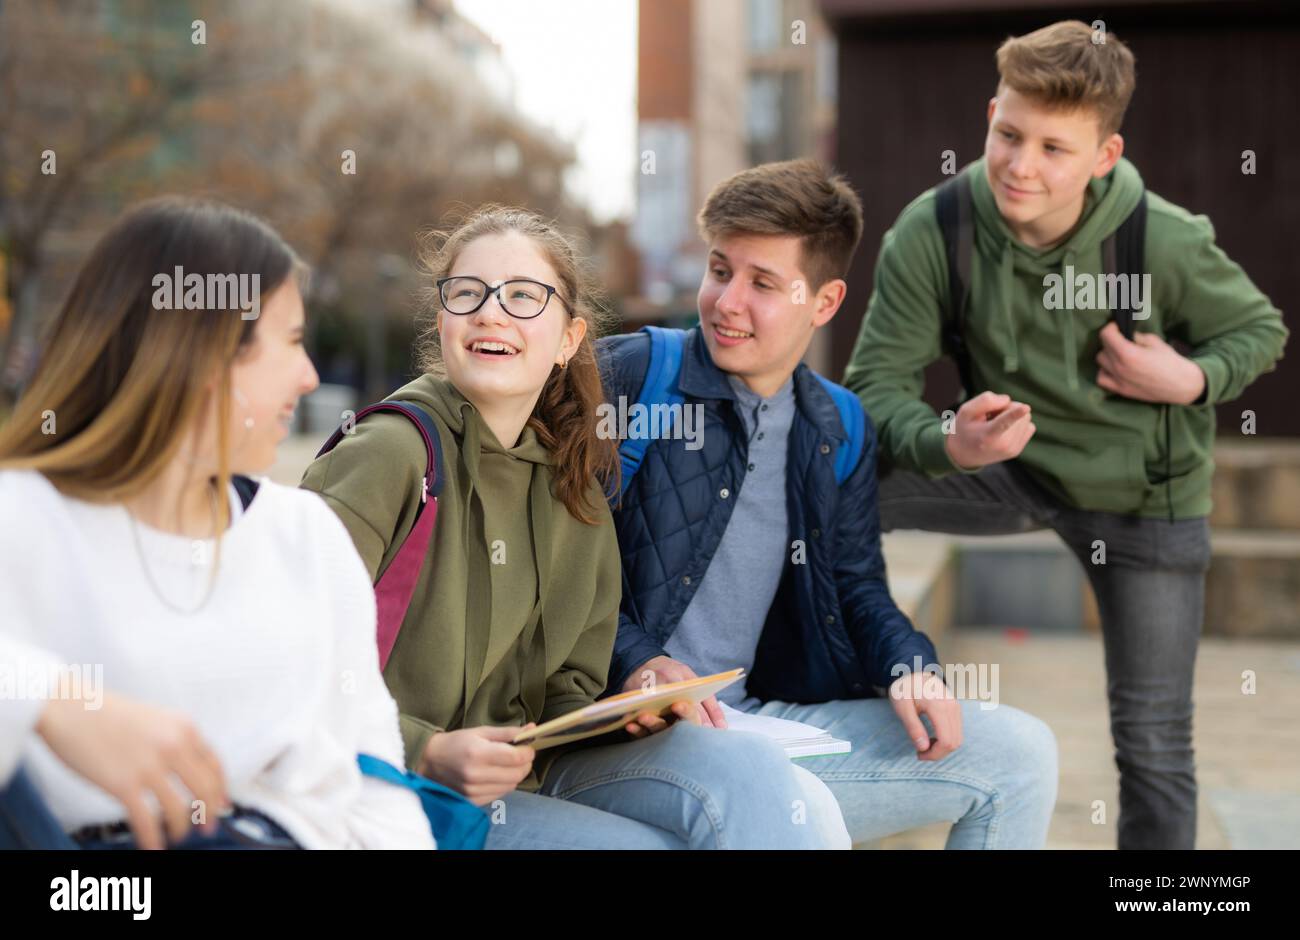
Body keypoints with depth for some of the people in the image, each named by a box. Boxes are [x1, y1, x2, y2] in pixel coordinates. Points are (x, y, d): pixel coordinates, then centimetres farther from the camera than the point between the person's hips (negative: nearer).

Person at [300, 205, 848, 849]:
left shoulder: (573, 483, 8)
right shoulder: (390, 452, -13)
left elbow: (567, 692, 11)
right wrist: (427, 755, -26)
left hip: (529, 774, 6)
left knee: (750, 768, -17)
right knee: (666, 843, -23)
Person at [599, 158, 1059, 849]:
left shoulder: (839, 429, 14)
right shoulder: (626, 376, -4)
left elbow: (855, 583, 19)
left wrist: (910, 665, -2)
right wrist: (635, 662, -21)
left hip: (763, 714, 6)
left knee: (1020, 754, 2)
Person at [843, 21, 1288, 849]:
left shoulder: (1167, 243, -22)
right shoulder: (933, 233, -21)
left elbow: (1260, 330, -5)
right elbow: (877, 381, -19)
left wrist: (1191, 380, -26)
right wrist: (948, 446, -40)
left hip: (1145, 498, -1)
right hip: (1012, 467, 1)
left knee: (1154, 742, 5)